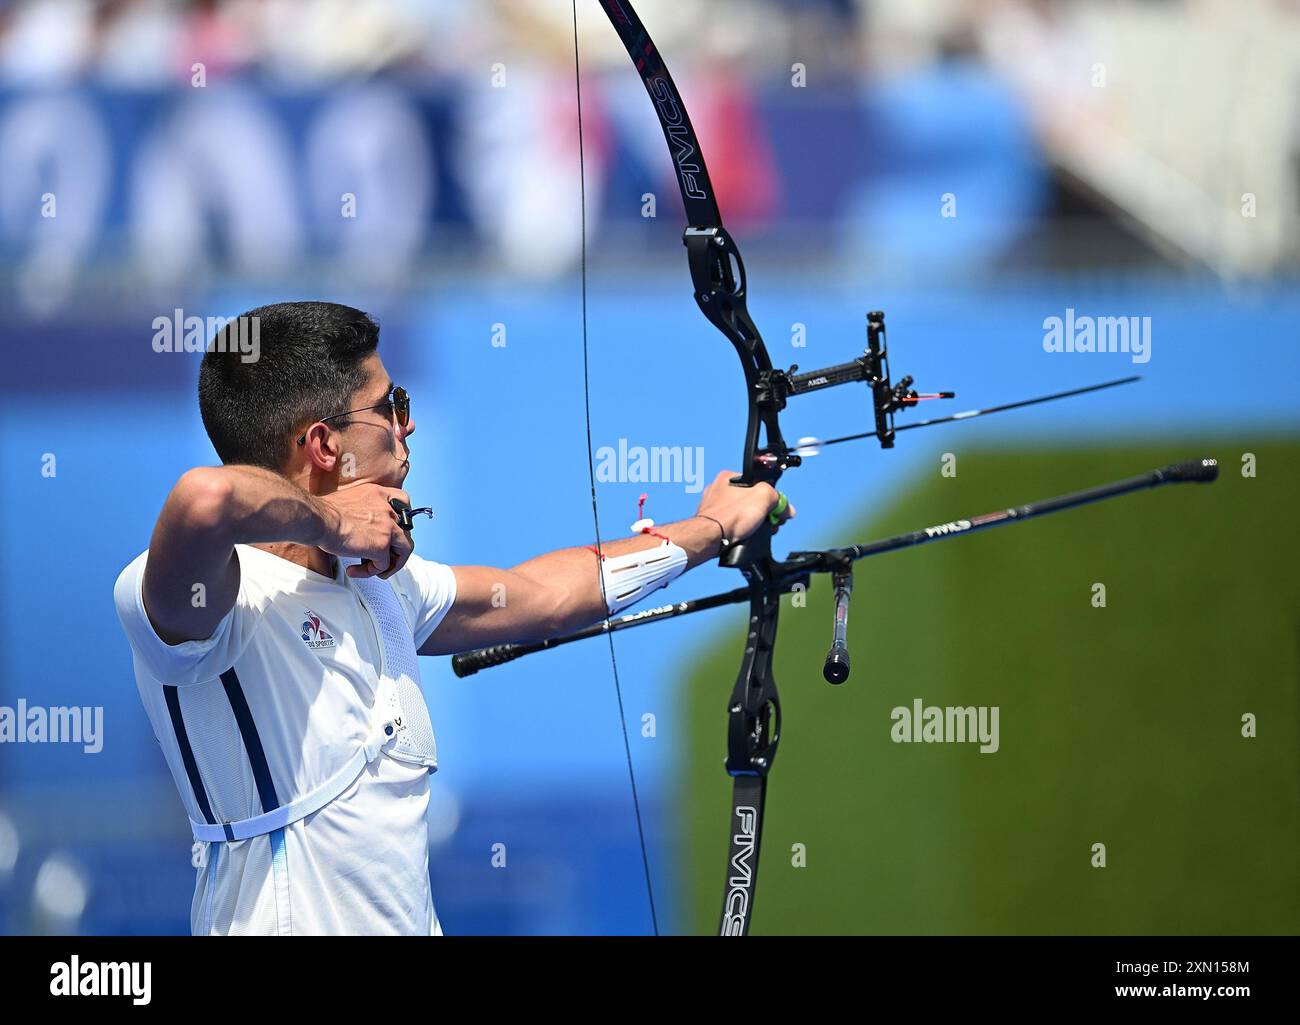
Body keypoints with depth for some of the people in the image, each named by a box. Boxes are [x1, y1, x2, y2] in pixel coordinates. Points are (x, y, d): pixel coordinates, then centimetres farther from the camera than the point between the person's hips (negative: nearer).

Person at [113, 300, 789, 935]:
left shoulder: (379, 584, 11)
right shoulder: (210, 592, -17)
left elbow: (537, 594, 26)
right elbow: (203, 499, -39)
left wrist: (710, 530, 35)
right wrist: (329, 521, -21)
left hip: (413, 922, 8)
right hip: (289, 922, -8)